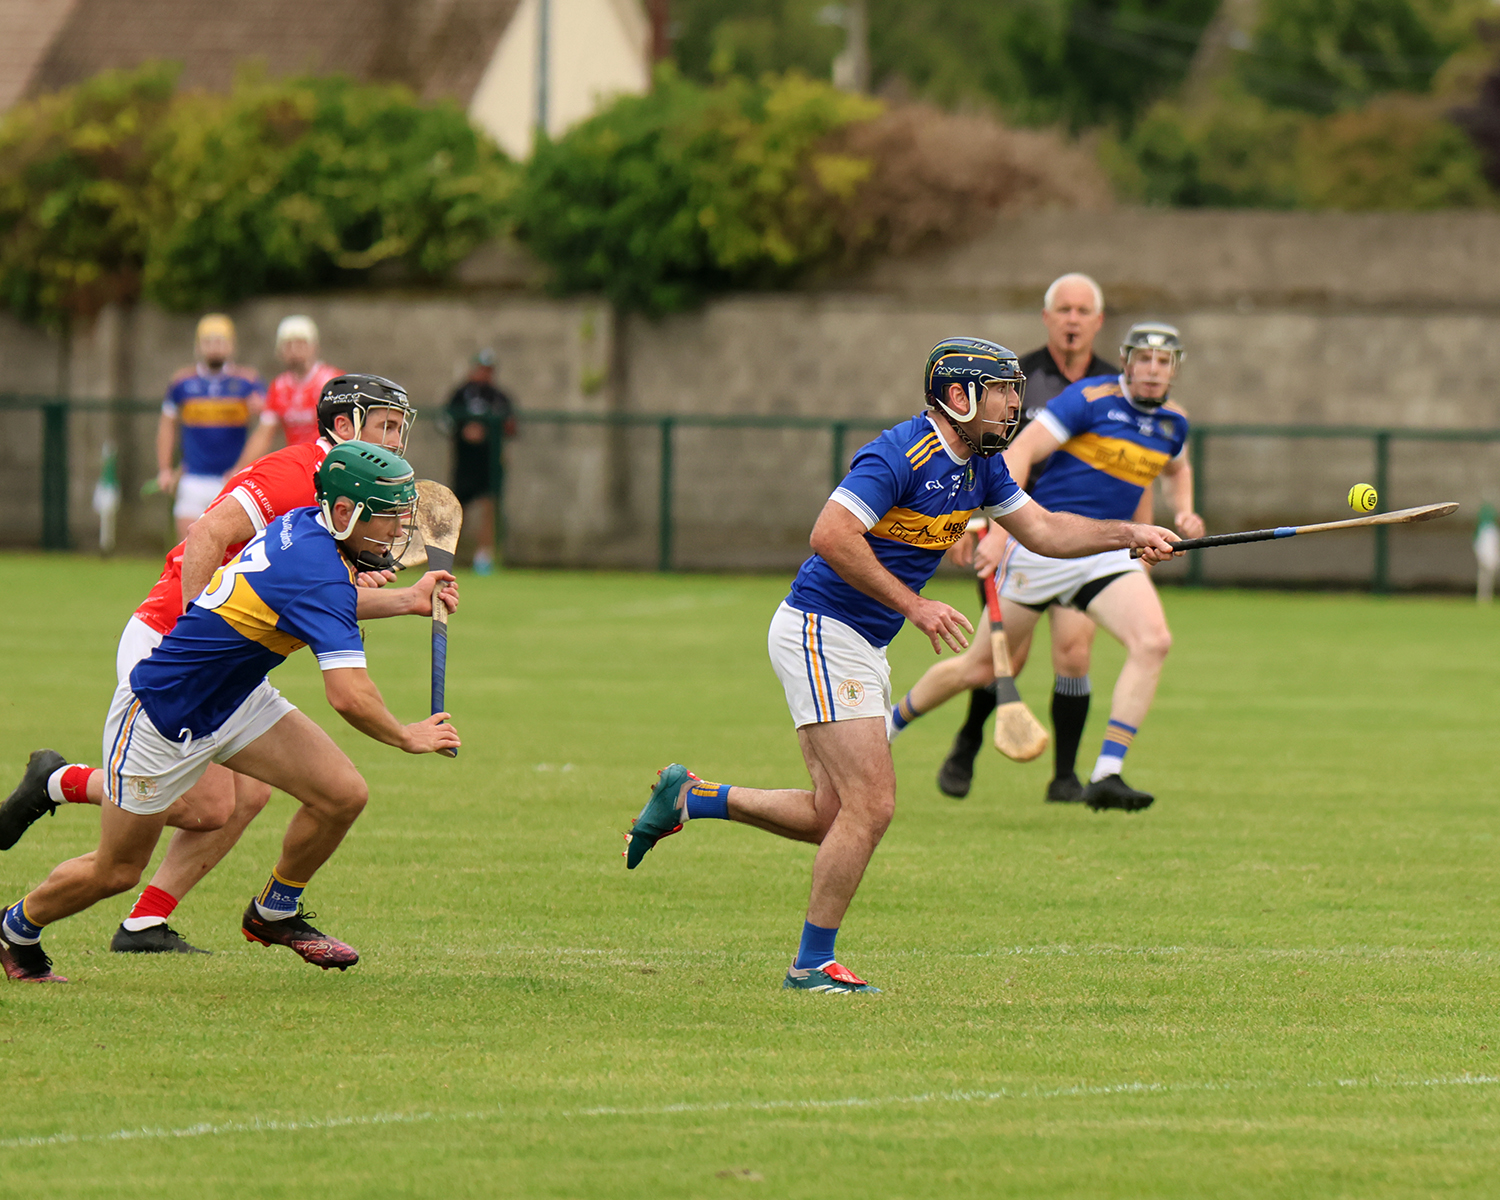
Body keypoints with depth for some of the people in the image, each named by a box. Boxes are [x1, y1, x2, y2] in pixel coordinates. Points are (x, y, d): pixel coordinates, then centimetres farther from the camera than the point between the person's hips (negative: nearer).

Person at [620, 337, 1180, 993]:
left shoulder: (980, 463, 9)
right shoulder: (899, 454, -20)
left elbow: (1043, 530, 17)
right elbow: (831, 536, -27)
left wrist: (1130, 535, 4)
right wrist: (914, 606, -26)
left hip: (863, 647, 10)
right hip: (820, 632, -10)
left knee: (834, 817, 8)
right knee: (871, 807, -12)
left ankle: (691, 797, 21)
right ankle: (813, 964, -2)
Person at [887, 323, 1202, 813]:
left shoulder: (1172, 423, 10)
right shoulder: (1092, 398, -10)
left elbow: (1176, 468, 34)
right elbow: (1020, 452, -15)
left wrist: (1183, 513, 14)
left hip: (1107, 552, 5)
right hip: (1046, 541, -5)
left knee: (1153, 641, -22)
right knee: (984, 663, 4)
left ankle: (1106, 777, -23)